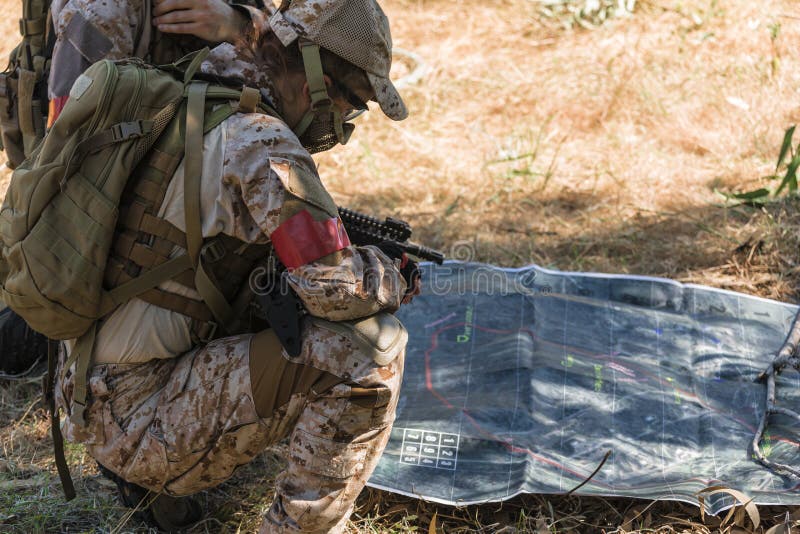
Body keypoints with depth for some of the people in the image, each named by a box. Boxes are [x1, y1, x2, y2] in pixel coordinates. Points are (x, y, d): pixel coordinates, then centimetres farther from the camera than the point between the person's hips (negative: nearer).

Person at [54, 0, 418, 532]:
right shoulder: (260, 142, -18)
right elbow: (334, 285, -22)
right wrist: (396, 274, 0)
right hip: (137, 417, -10)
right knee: (369, 349, -19)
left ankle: (150, 477, 23)